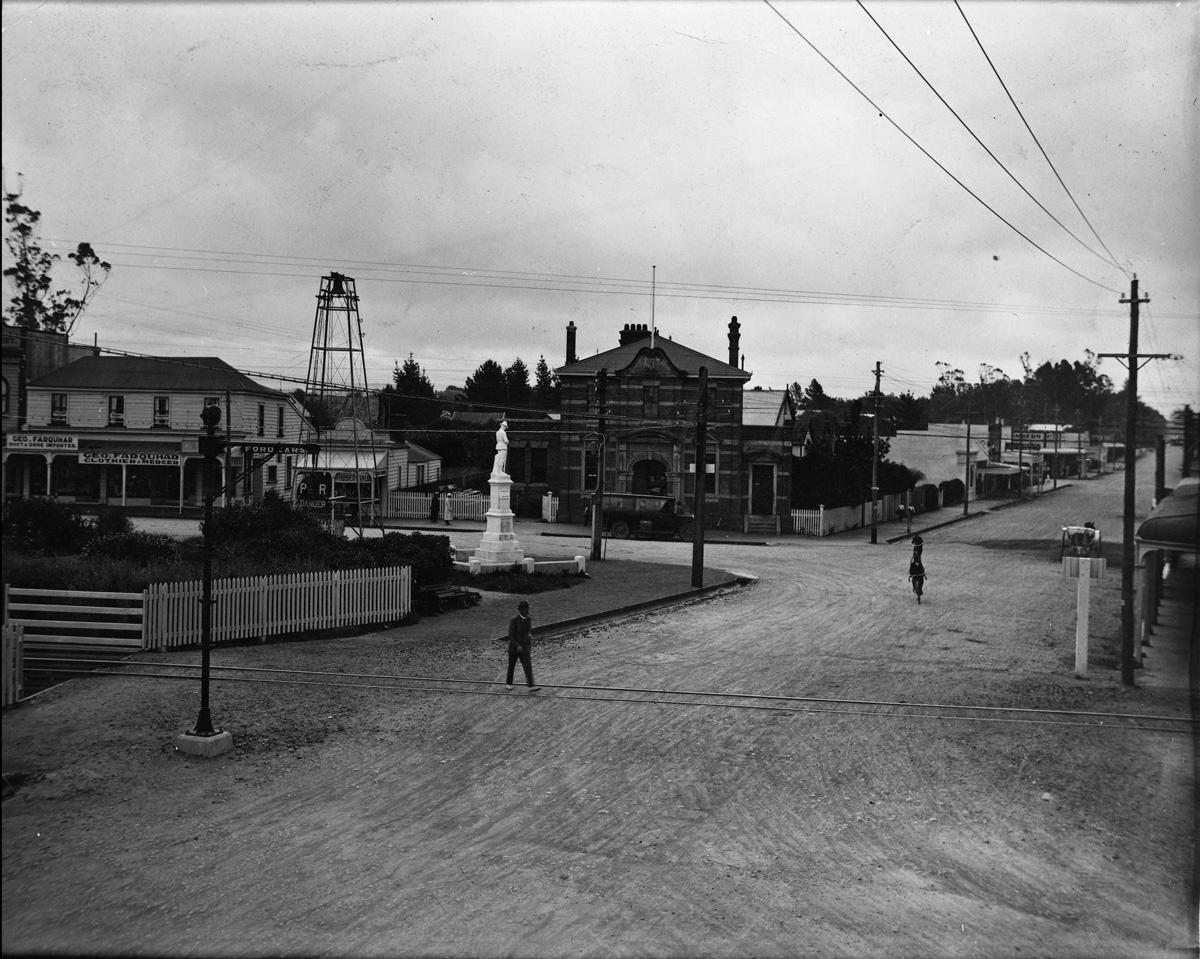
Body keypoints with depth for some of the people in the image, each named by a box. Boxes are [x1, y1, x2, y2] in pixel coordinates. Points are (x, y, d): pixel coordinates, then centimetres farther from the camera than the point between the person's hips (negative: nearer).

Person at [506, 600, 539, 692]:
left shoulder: (529, 619, -3)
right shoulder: (513, 620, -20)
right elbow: (510, 636, -21)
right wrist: (517, 646, -33)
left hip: (524, 648, 3)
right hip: (513, 647, -3)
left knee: (528, 666, -9)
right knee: (511, 666, 15)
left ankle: (531, 686, -16)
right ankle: (508, 682, 40)